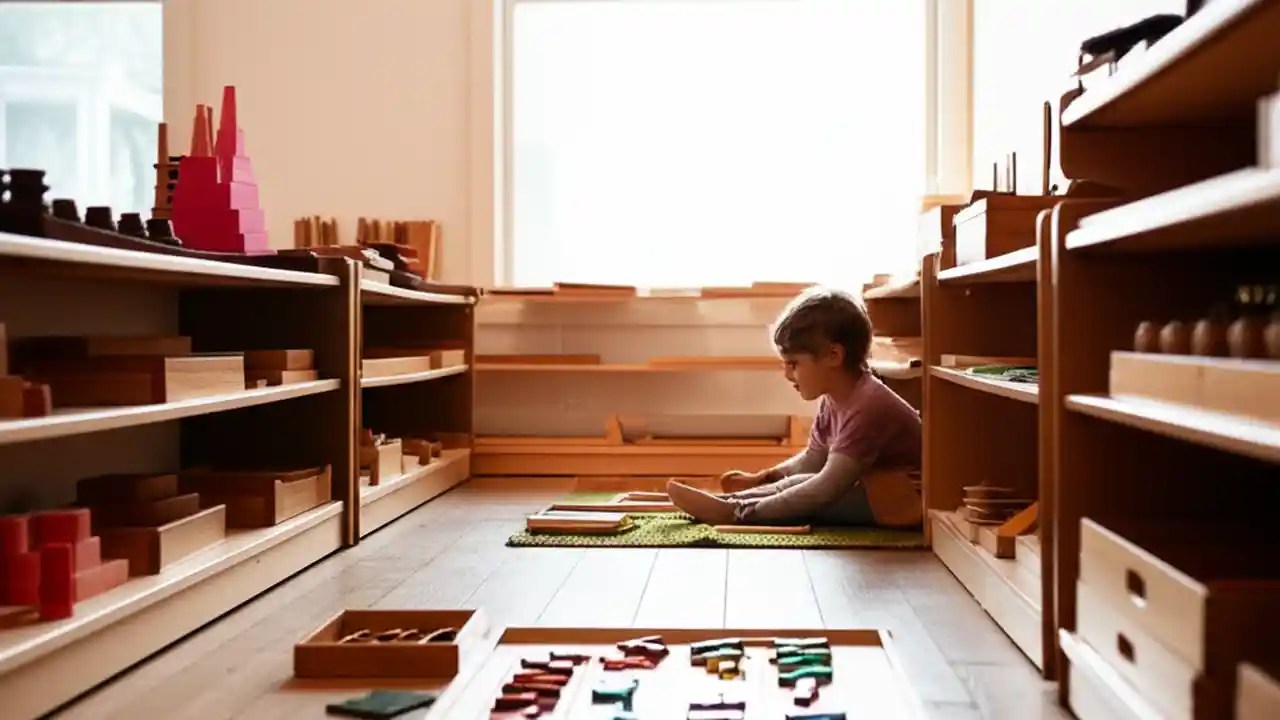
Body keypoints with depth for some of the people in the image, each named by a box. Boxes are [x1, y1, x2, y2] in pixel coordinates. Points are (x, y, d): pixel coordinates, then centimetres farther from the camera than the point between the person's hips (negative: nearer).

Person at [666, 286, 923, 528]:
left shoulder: (867, 406, -28)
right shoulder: (834, 399, 4)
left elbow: (825, 488, -31)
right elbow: (812, 459, 16)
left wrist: (751, 512, -30)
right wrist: (760, 478, 3)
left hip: (901, 500, -10)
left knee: (803, 488, -21)